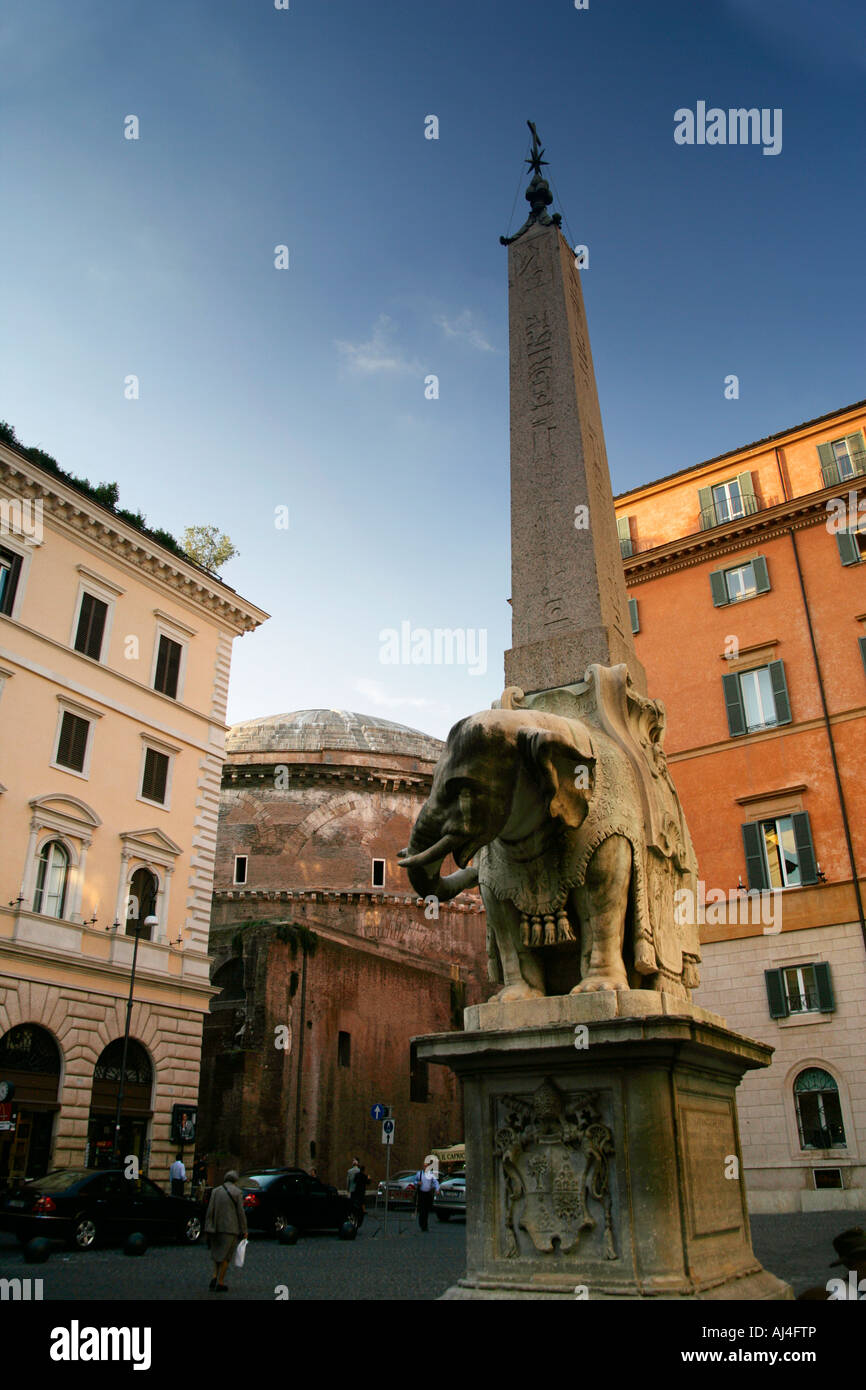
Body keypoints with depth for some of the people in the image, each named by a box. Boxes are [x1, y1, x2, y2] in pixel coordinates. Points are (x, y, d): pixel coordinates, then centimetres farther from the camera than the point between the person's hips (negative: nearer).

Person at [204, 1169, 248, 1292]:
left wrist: (207, 1228, 4)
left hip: (217, 1227, 3)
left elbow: (210, 1211, 0)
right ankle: (220, 1283, 6)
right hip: (231, 1229, -3)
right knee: (225, 1256, 6)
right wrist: (244, 1230, 0)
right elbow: (241, 1212, -6)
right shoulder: (237, 1192, -6)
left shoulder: (215, 1191, 3)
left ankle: (215, 1276, 1)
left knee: (217, 1253, 19)